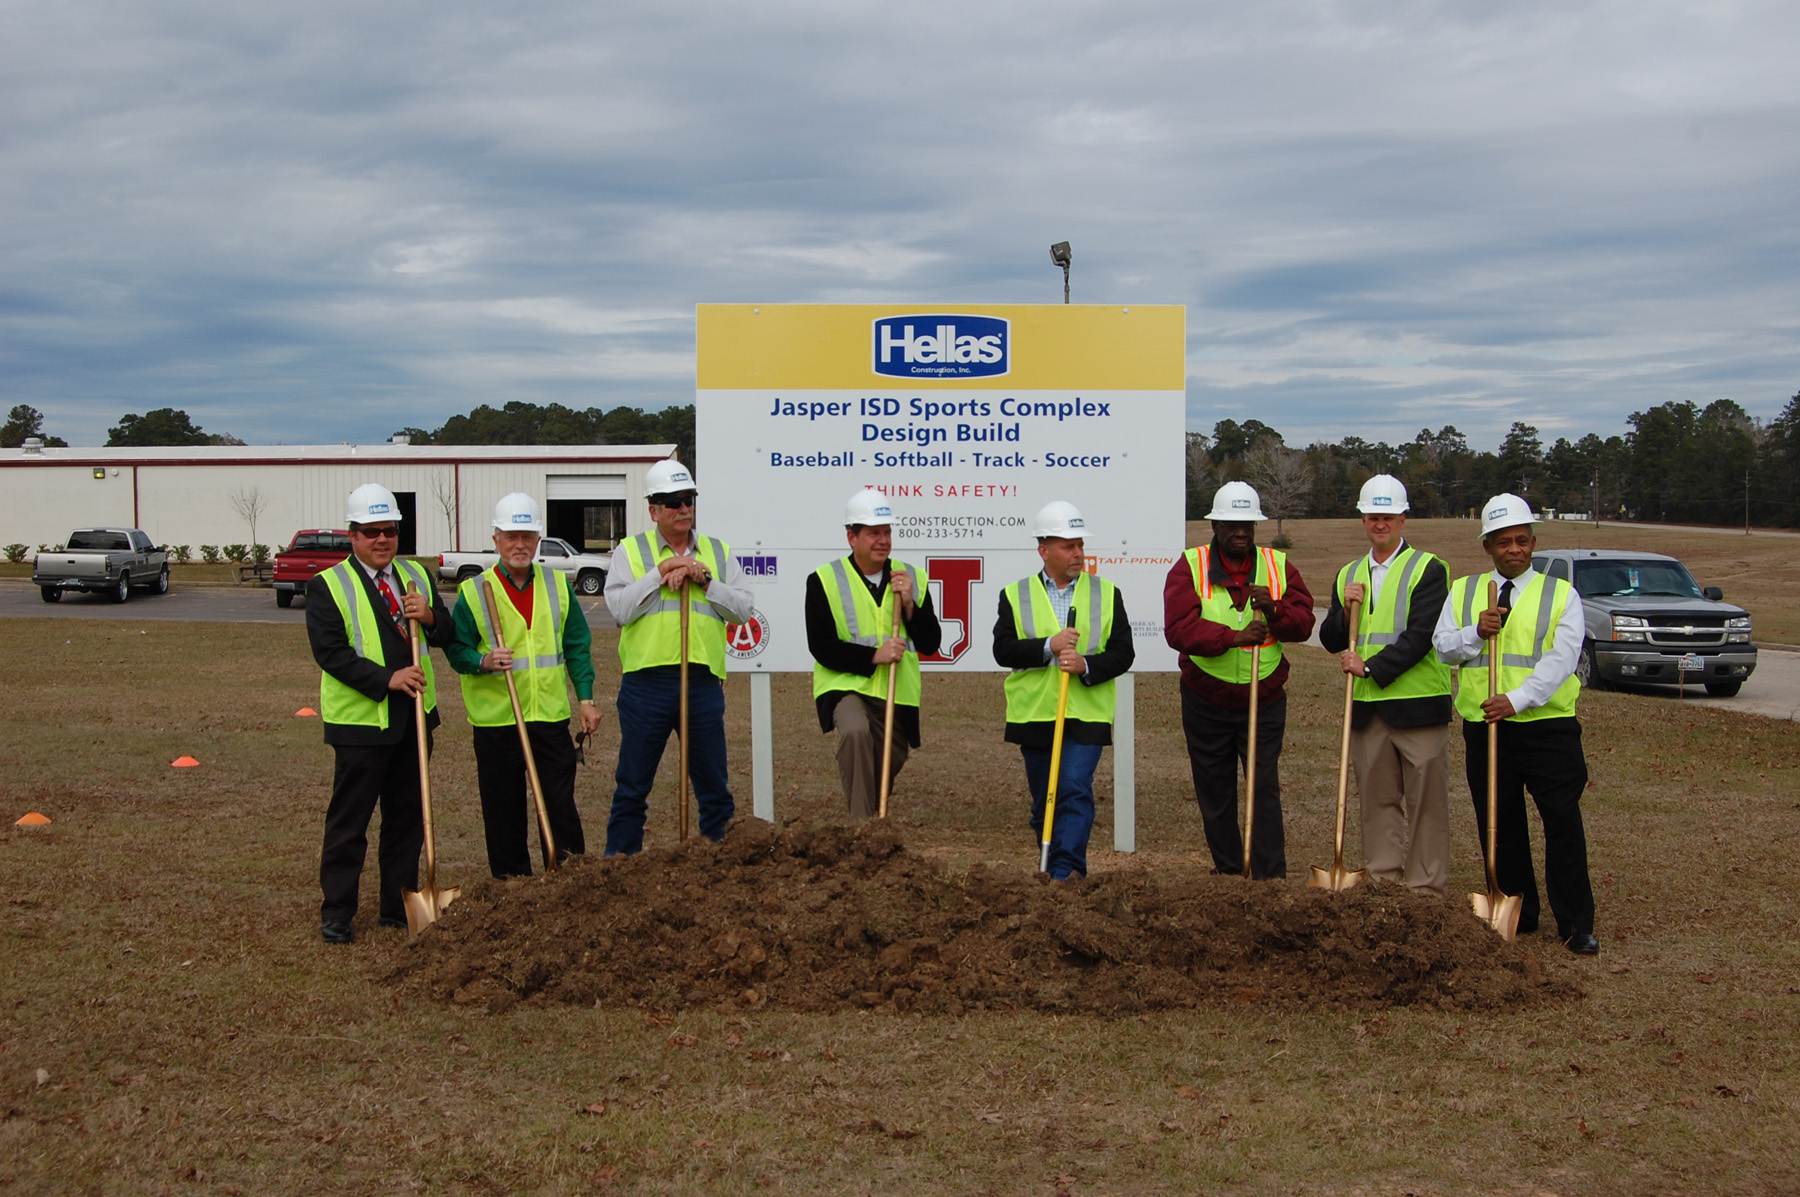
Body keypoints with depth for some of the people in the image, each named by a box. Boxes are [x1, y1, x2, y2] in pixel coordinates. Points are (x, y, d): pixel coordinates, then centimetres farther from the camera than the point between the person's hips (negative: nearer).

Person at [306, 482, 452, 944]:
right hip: (360, 719, -6)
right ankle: (336, 912, 9)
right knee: (348, 820, 0)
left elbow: (446, 634, 11)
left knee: (407, 815, 12)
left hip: (413, 716, 6)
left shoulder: (416, 576, 12)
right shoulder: (328, 585, -5)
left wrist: (429, 616, -12)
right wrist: (387, 679, -23)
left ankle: (399, 906, 22)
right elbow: (330, 651, -14)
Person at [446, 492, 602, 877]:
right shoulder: (472, 592, 0)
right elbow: (455, 648, 0)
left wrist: (586, 697, 4)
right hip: (495, 719, -2)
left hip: (551, 715, 2)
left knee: (561, 805, 2)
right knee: (504, 812, 4)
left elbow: (577, 646, 12)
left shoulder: (558, 586, 9)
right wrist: (483, 661, -20)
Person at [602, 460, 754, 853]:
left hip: (703, 682, 2)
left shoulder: (719, 552, 14)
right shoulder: (631, 551, 7)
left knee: (714, 787, 7)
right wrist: (660, 573, -9)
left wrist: (704, 580, -7)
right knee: (632, 787, 4)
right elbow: (620, 608, -7)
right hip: (646, 682, -2)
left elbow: (743, 608, 4)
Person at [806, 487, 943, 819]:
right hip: (846, 688, -5)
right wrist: (874, 656, -20)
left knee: (885, 774, 12)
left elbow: (931, 643, 5)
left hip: (898, 696, 5)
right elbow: (821, 647, -9)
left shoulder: (912, 578, 9)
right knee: (855, 732, -35)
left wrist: (909, 603, -11)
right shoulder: (824, 580, -3)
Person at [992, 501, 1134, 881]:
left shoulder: (1107, 594, 6)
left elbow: (1123, 652, 1)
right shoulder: (1015, 595, 5)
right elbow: (1002, 649, -6)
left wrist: (1086, 664, -17)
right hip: (1034, 713, 1)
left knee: (1075, 789, -15)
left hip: (1087, 714, -1)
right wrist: (1048, 647, -19)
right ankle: (1047, 850, 31)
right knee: (1043, 794, 12)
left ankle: (1066, 870, -16)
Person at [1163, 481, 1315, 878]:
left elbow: (1304, 622, -1)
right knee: (1215, 793, 8)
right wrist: (1233, 636, -28)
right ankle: (1229, 872, 22)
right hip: (1206, 702, 0)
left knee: (1266, 789, -4)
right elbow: (1178, 628, -18)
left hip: (1265, 699, 1)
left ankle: (1272, 878, -1)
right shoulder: (1189, 568, -4)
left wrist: (1274, 609, -21)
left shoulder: (1278, 566, 5)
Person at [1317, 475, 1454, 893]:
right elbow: (1331, 641, 12)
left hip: (1418, 703, -5)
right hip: (1366, 706, 5)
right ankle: (1382, 882, 17)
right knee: (1376, 799, 10)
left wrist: (1371, 667, -15)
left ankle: (1427, 890, 4)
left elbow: (1421, 636, -12)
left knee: (1426, 800, -1)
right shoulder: (1348, 575, 15)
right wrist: (1344, 609, -6)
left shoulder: (1427, 569, -2)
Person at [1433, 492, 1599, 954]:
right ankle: (1517, 915, 21)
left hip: (1548, 724, -3)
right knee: (1498, 825, 9)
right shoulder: (1462, 592, 12)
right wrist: (1476, 633, -14)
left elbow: (1561, 658, -8)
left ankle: (1576, 924, 2)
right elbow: (1443, 645, 6)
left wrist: (1518, 699, -19)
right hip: (1485, 725, 3)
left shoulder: (1561, 594, 3)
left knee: (1563, 822, -6)